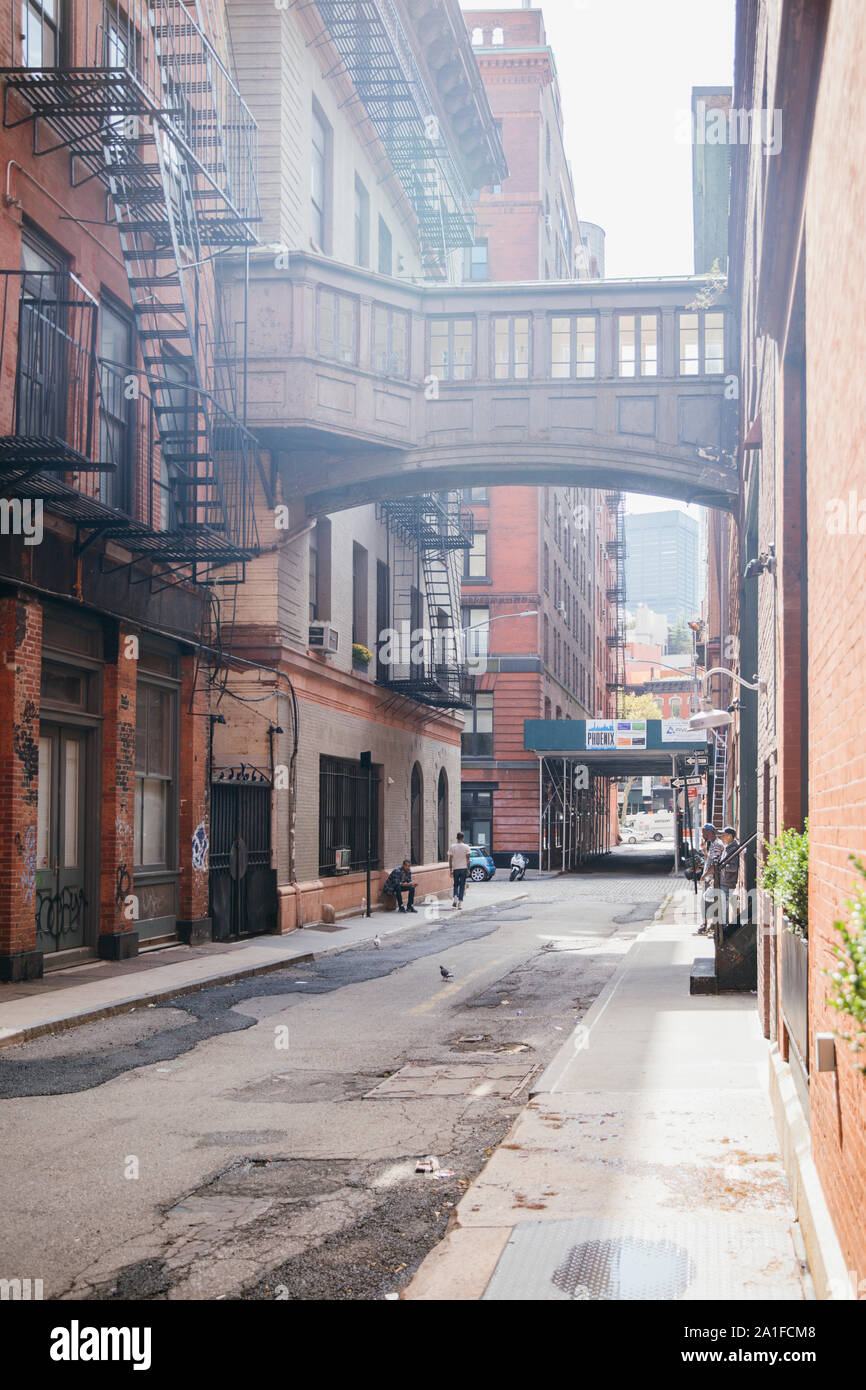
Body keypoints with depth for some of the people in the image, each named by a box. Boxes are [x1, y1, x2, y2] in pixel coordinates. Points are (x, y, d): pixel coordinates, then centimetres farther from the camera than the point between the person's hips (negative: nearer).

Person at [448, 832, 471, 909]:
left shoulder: (452, 847, -3)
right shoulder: (466, 847, -3)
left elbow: (450, 859, -3)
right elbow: (468, 859, -2)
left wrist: (451, 870, 2)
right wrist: (468, 869, 5)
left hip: (455, 868, 0)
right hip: (464, 868, 0)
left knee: (456, 884, 16)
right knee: (462, 886, 5)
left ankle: (455, 897, -7)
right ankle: (460, 902, -1)